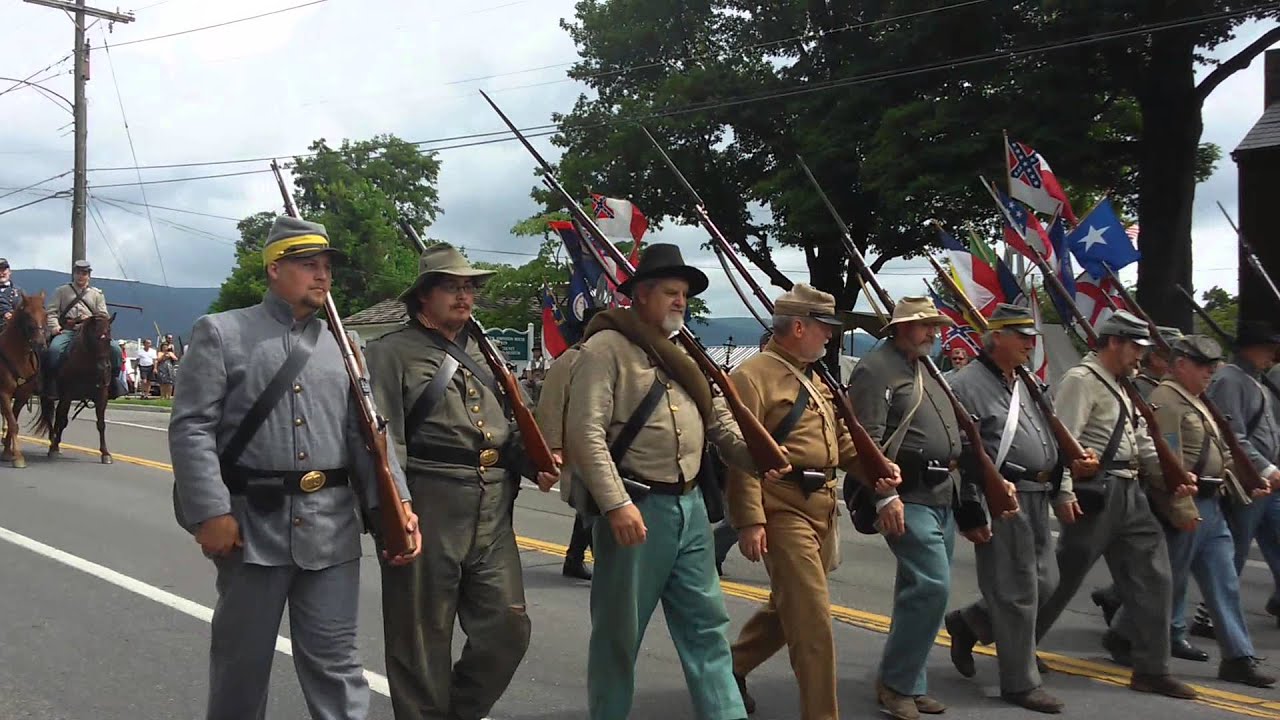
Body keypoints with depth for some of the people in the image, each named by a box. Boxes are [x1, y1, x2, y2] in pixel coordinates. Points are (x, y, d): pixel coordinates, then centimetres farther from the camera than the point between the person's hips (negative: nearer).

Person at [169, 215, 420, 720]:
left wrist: (396, 500, -5)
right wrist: (210, 512, -15)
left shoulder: (343, 345, 12)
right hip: (251, 525, -3)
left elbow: (366, 433, 8)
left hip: (331, 530, 3)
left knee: (335, 661, 6)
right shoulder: (221, 333, 0)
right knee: (241, 659, 12)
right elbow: (191, 428, -6)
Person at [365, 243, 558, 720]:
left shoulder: (485, 353, 19)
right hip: (428, 507, -6)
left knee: (508, 625, 8)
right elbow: (384, 440, -12)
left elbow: (509, 428, 23)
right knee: (423, 635, 4)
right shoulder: (392, 353, -3)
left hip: (493, 509, 6)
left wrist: (533, 462, 3)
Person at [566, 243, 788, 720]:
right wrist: (616, 503, -24)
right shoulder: (606, 348, -8)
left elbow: (720, 422, 17)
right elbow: (587, 433, -17)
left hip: (691, 506, 8)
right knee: (619, 631, 5)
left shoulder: (686, 354, 17)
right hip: (636, 508, -7)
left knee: (707, 626, 9)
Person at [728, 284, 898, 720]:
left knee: (788, 607, 20)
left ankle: (733, 666, 39)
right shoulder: (753, 376, -12)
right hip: (784, 508, -10)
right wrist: (750, 521, -23)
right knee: (812, 616, -8)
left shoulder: (813, 380, 17)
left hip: (821, 507, 10)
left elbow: (840, 437, 21)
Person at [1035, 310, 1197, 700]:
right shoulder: (1081, 380, -10)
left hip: (1129, 494, 9)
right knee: (1063, 579, -1)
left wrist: (1171, 475, 7)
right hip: (1095, 495, -9)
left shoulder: (1120, 387, 20)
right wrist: (1063, 493, -24)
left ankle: (1151, 669, 12)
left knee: (1154, 577, 5)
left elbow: (1141, 440, 21)